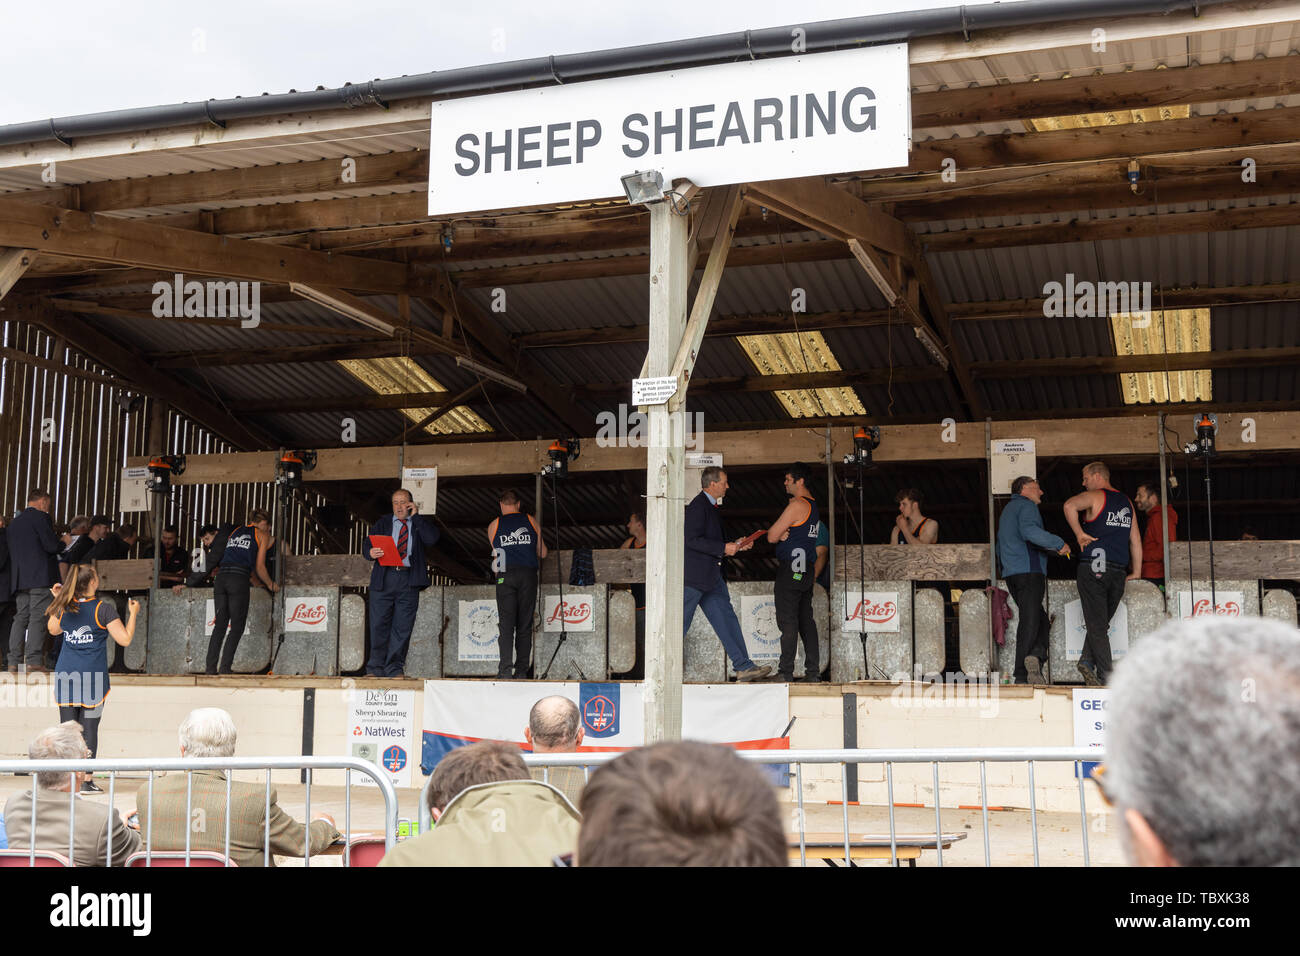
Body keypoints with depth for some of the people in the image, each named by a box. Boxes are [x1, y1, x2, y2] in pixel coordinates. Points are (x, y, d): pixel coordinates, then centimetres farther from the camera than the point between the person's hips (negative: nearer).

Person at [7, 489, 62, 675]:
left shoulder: (14, 523, 19)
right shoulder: (40, 517, -4)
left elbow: (8, 550, 20)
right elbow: (51, 546, -11)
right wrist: (64, 543, 10)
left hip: (19, 579, 7)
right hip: (40, 577, -7)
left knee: (20, 618, 7)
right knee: (38, 618, -9)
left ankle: (14, 662, 2)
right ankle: (35, 661, -14)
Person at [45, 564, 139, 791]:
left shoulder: (64, 608, 3)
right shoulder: (104, 608, -9)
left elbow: (53, 629, 24)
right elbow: (125, 639, -8)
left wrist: (57, 600, 25)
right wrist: (133, 614, 5)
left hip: (65, 676, 4)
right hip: (93, 677, -3)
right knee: (89, 729, 1)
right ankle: (85, 780, 1)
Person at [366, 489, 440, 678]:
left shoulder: (420, 523, 13)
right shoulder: (383, 523, 16)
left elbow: (432, 539, -7)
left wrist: (416, 516, -4)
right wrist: (371, 553, -15)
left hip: (409, 580, 0)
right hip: (383, 578, 1)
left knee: (402, 627, -1)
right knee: (379, 625, -1)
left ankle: (395, 669, 6)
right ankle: (375, 668, 6)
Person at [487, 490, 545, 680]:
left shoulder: (494, 525, 10)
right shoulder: (530, 521, 12)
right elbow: (543, 553, 15)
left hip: (505, 576, -1)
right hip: (528, 574, 1)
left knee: (506, 623, -4)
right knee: (525, 625, 5)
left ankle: (505, 670, -17)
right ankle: (521, 671, 3)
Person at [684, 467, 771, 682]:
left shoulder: (710, 507, 18)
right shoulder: (698, 507, -14)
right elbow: (692, 540, -22)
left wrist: (735, 545, 12)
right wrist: (724, 548, -20)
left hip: (711, 577, 10)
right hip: (695, 576, -10)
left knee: (727, 619, 5)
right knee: (680, 623, -3)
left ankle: (744, 667, 4)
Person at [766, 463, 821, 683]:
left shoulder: (796, 506, -13)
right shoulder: (813, 505, 17)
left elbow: (772, 537, -13)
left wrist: (777, 532, 8)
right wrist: (783, 533, -4)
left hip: (791, 570, -9)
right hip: (807, 571, 9)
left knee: (788, 622, -7)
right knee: (806, 621, 10)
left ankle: (786, 672, -8)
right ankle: (813, 672, 10)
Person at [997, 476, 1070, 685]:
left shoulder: (1007, 510, 28)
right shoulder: (1026, 505, -2)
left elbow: (1000, 549, 32)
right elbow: (1029, 531, -23)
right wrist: (1059, 543, -16)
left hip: (1011, 574, 9)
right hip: (1029, 571, -9)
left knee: (1040, 619, 7)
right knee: (1030, 621, -10)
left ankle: (1035, 656, -15)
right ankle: (1021, 675, -18)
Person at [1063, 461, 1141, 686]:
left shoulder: (1094, 497, -2)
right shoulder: (1126, 502, 17)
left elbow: (1069, 505, -25)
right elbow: (1135, 540, 17)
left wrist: (1079, 534, -15)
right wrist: (1136, 571, 21)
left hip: (1093, 568, -5)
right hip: (1119, 572, 5)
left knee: (1097, 626, -2)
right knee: (1102, 623, 14)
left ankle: (1105, 676, -6)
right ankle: (1088, 661, -3)